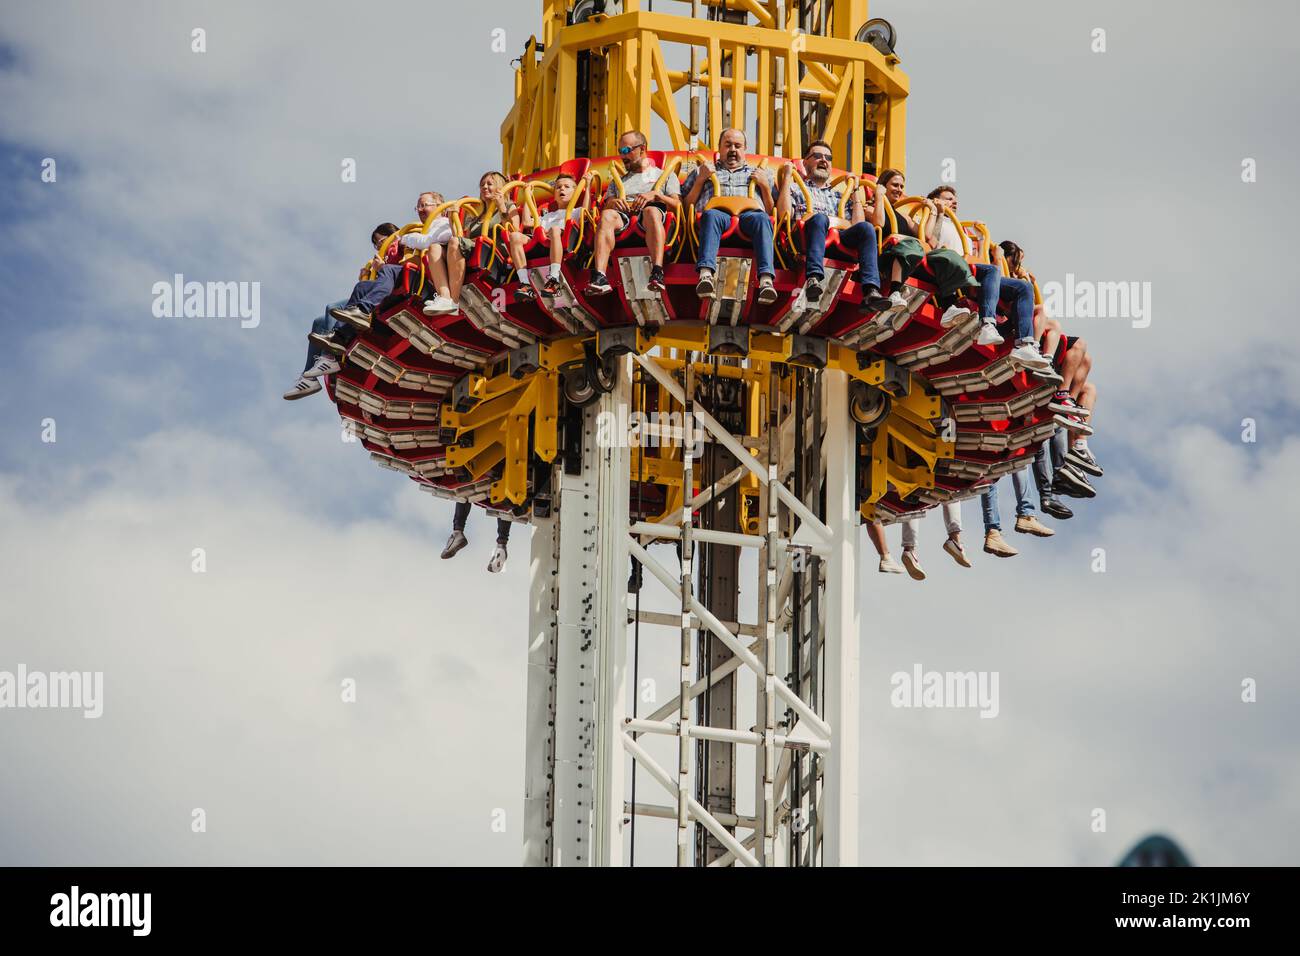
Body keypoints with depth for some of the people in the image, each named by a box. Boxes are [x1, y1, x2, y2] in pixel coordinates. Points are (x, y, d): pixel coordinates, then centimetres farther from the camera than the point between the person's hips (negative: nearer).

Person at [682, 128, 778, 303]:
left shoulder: (755, 173, 36)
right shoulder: (701, 170, 35)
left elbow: (770, 212, 27)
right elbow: (687, 206, 22)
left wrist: (765, 186, 13)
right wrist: (700, 180, 13)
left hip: (749, 213, 1)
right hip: (718, 212, -1)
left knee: (761, 219, -37)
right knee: (711, 215, -39)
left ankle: (766, 280, -55)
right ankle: (706, 275, -59)